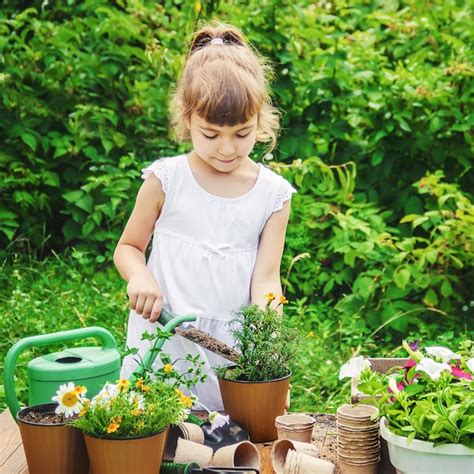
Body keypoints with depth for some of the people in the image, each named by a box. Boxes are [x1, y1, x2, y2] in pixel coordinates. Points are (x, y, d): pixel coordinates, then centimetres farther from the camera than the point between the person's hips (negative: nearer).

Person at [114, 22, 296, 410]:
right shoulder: (165, 179, -2)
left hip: (234, 348, 1)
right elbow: (128, 247, 9)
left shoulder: (273, 194, 1)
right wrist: (139, 276, -14)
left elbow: (266, 277, -3)